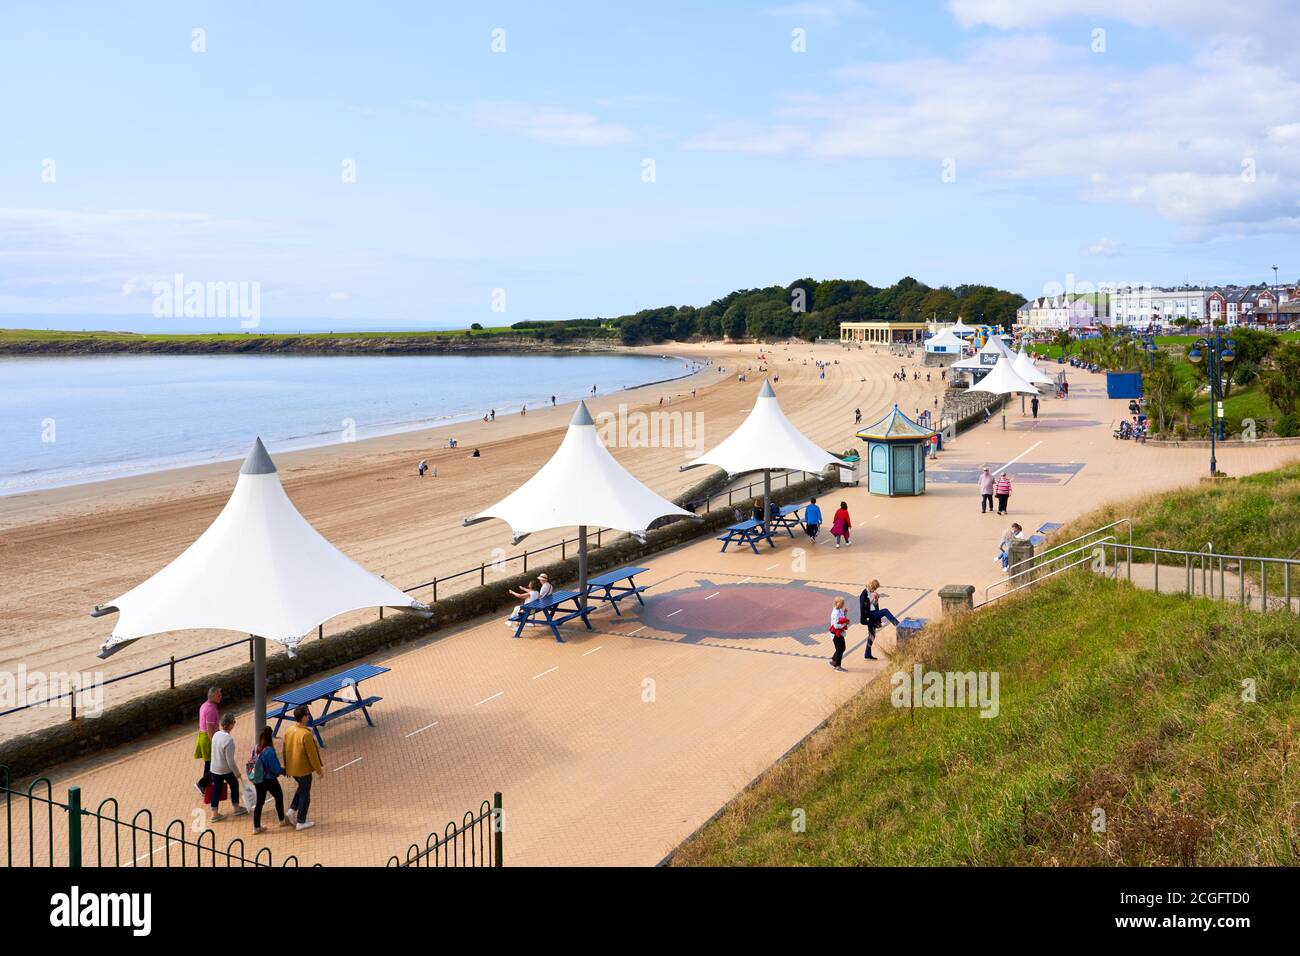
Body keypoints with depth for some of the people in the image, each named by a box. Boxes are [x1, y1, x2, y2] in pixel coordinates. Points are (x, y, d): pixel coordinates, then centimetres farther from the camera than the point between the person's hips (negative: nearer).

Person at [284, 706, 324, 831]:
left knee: (301, 787, 28)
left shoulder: (288, 731, -3)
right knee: (305, 794, 8)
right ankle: (301, 822, 16)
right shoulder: (306, 734, -26)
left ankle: (292, 811, 19)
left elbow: (285, 751, 8)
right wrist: (319, 770, -8)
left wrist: (286, 767, 21)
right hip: (304, 769, -7)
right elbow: (312, 755, -20)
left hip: (292, 768, 7)